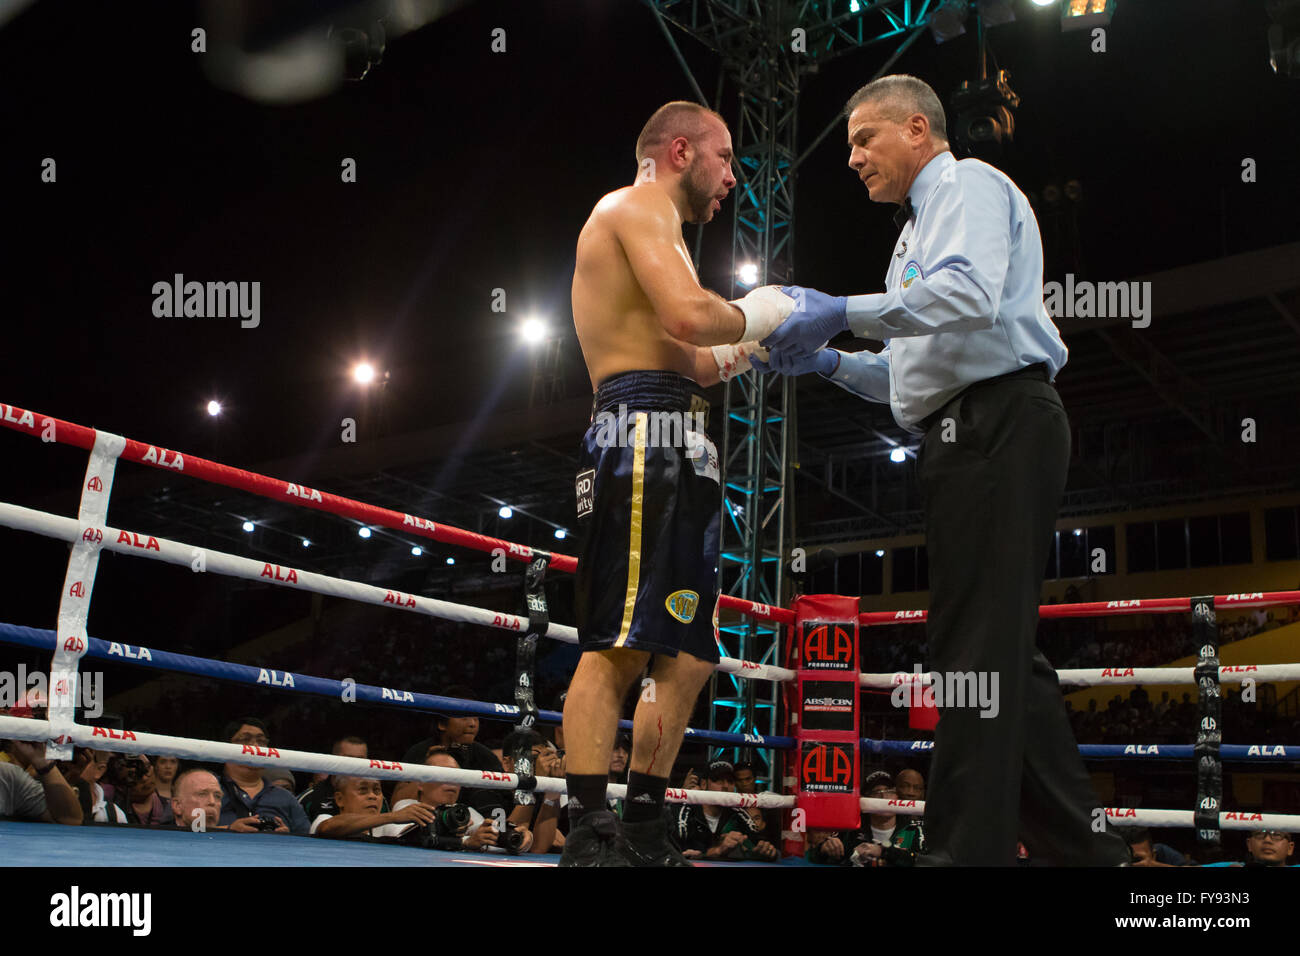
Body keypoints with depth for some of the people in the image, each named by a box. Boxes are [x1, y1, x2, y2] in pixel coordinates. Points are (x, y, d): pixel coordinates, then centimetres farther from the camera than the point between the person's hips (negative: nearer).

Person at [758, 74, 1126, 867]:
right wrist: (829, 361, 15)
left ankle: (968, 847, -10)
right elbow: (915, 375, 28)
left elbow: (971, 295, -21)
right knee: (1001, 650, 10)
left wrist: (841, 311, -17)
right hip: (970, 436, 10)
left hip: (999, 423, -10)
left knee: (977, 646, -12)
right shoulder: (920, 229, 29)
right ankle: (1081, 844, 16)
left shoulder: (969, 185, 0)